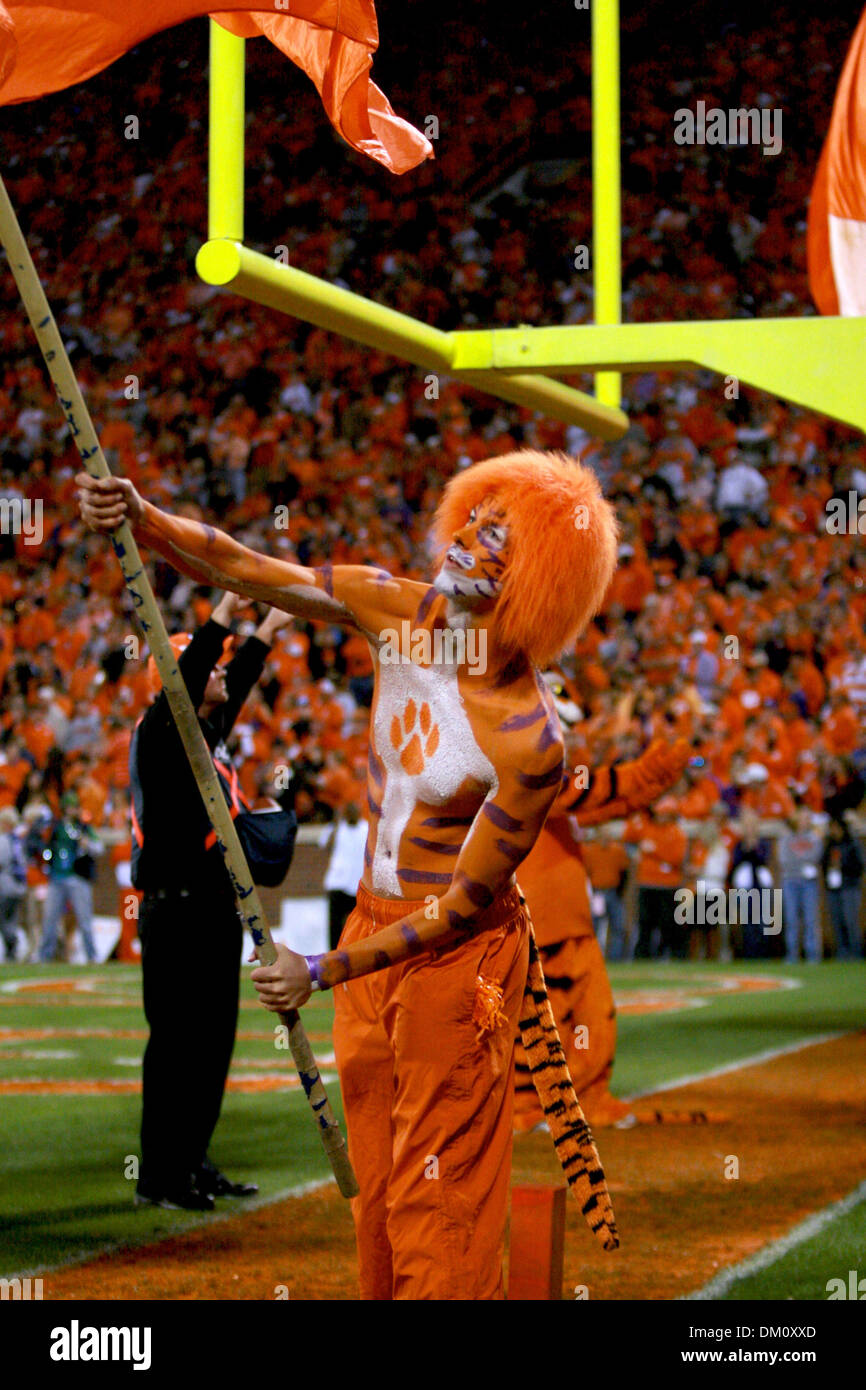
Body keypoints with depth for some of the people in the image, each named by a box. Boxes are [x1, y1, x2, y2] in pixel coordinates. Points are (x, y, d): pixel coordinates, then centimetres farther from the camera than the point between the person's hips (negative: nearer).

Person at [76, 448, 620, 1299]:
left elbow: (464, 907, -19)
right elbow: (244, 571, -7)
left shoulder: (529, 742, -25)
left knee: (437, 1200, 4)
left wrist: (326, 972, -20)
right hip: (373, 929, 7)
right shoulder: (397, 612, -9)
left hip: (457, 961, -7)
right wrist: (142, 521, -22)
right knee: (376, 1186, 19)